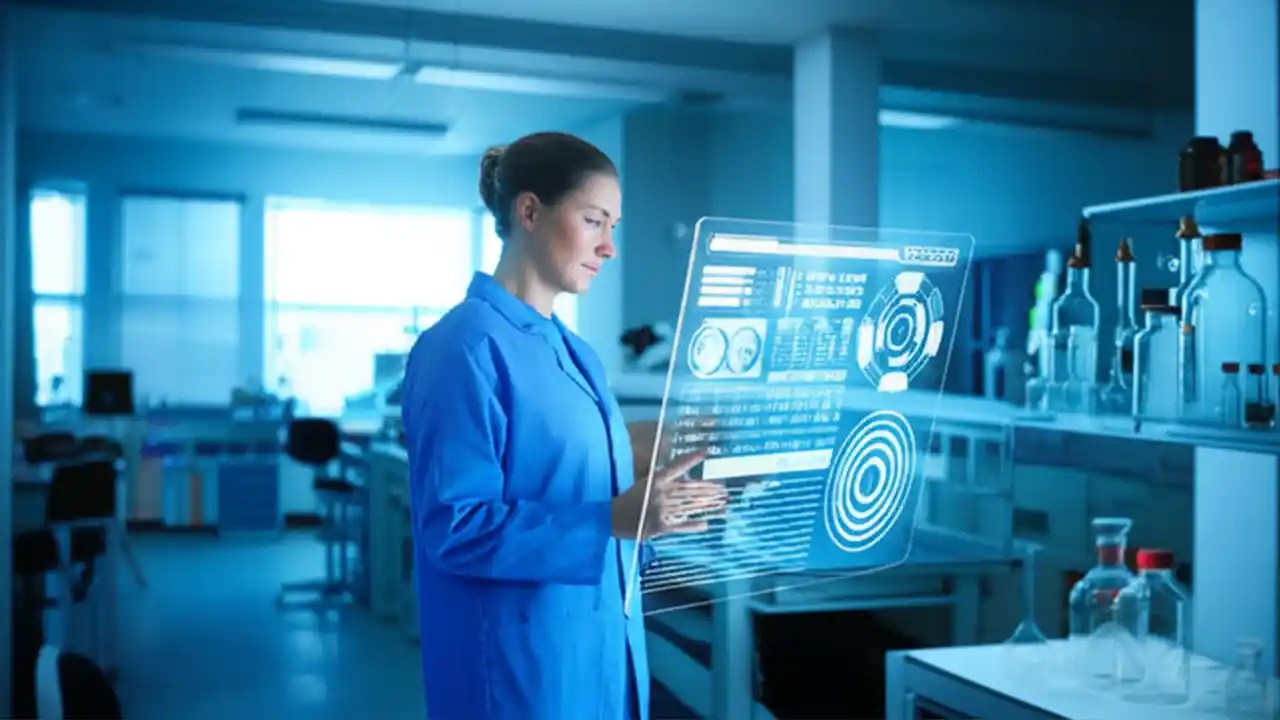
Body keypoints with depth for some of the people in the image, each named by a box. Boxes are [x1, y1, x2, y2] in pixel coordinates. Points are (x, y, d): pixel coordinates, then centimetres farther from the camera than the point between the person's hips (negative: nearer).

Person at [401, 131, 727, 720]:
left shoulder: (575, 352, 12)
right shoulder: (464, 347, -15)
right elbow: (456, 525, -21)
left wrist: (662, 503, 2)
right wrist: (612, 520, -27)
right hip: (519, 666, -8)